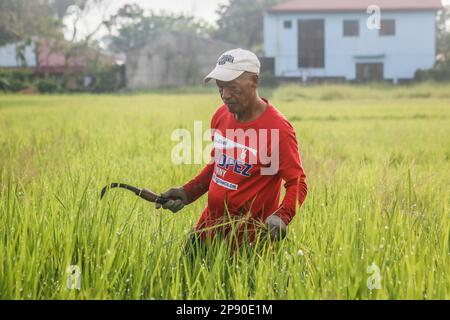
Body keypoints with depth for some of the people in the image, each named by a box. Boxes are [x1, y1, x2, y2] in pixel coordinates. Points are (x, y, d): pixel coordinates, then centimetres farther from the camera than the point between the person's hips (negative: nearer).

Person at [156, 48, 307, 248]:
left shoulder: (278, 129, -17)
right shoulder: (221, 116, 4)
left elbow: (297, 183, -13)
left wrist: (282, 217, -31)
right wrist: (186, 193, 5)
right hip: (209, 228, 7)